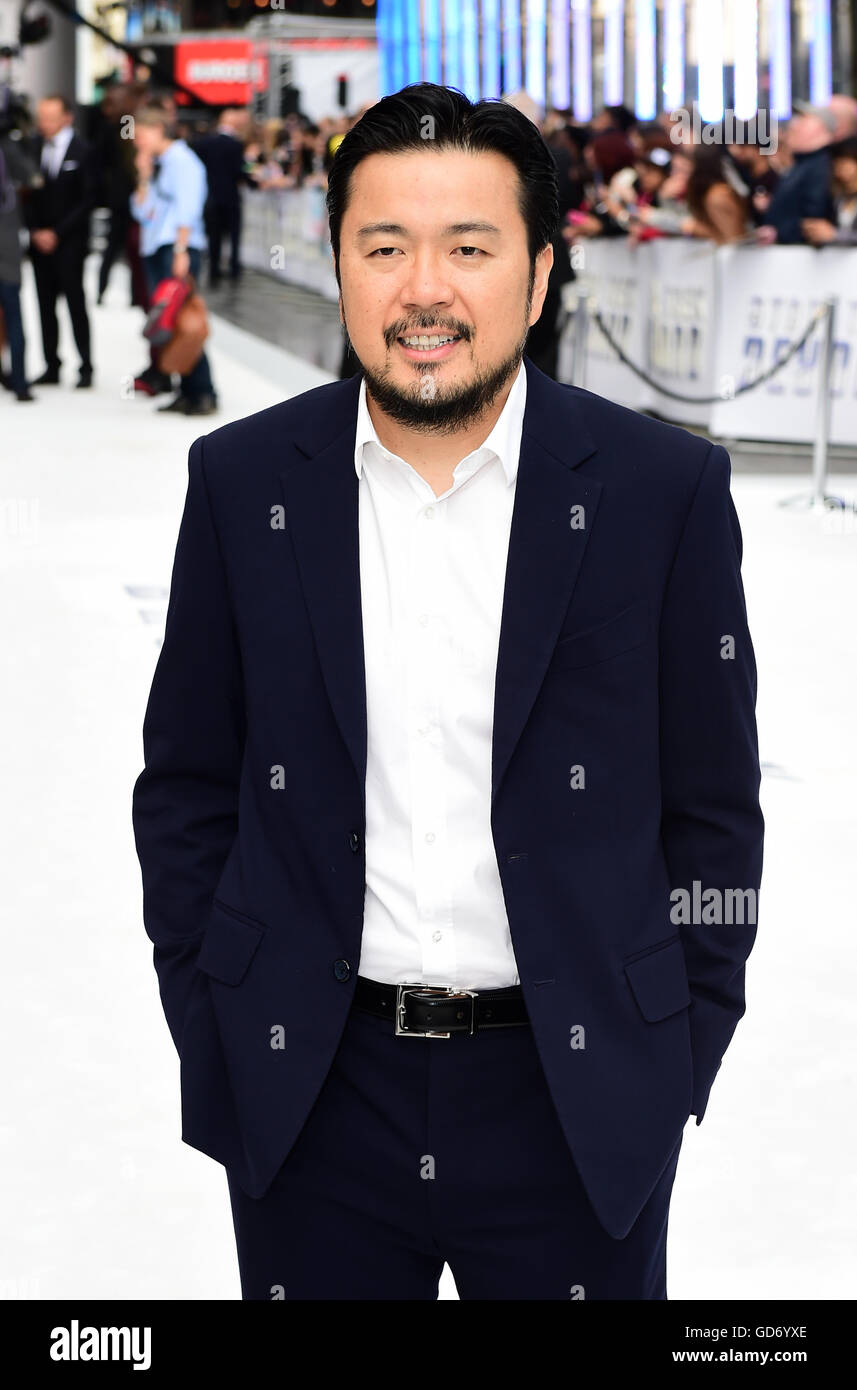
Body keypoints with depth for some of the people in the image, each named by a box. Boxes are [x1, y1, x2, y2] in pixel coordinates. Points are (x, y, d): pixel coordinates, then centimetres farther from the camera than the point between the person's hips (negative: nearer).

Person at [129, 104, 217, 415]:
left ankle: (203, 394, -12)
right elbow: (141, 211, 19)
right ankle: (188, 392, 5)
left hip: (178, 248, -9)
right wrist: (144, 177, 8)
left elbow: (187, 209, -13)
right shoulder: (156, 165, 21)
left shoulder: (181, 160, -5)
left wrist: (181, 250, -19)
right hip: (154, 250, 9)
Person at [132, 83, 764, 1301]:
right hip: (311, 1095, 1)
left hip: (579, 1096, -1)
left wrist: (678, 1060, -1)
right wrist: (212, 1045, 2)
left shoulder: (665, 490, -6)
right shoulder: (242, 481, -1)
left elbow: (714, 809, 1)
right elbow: (187, 788, 5)